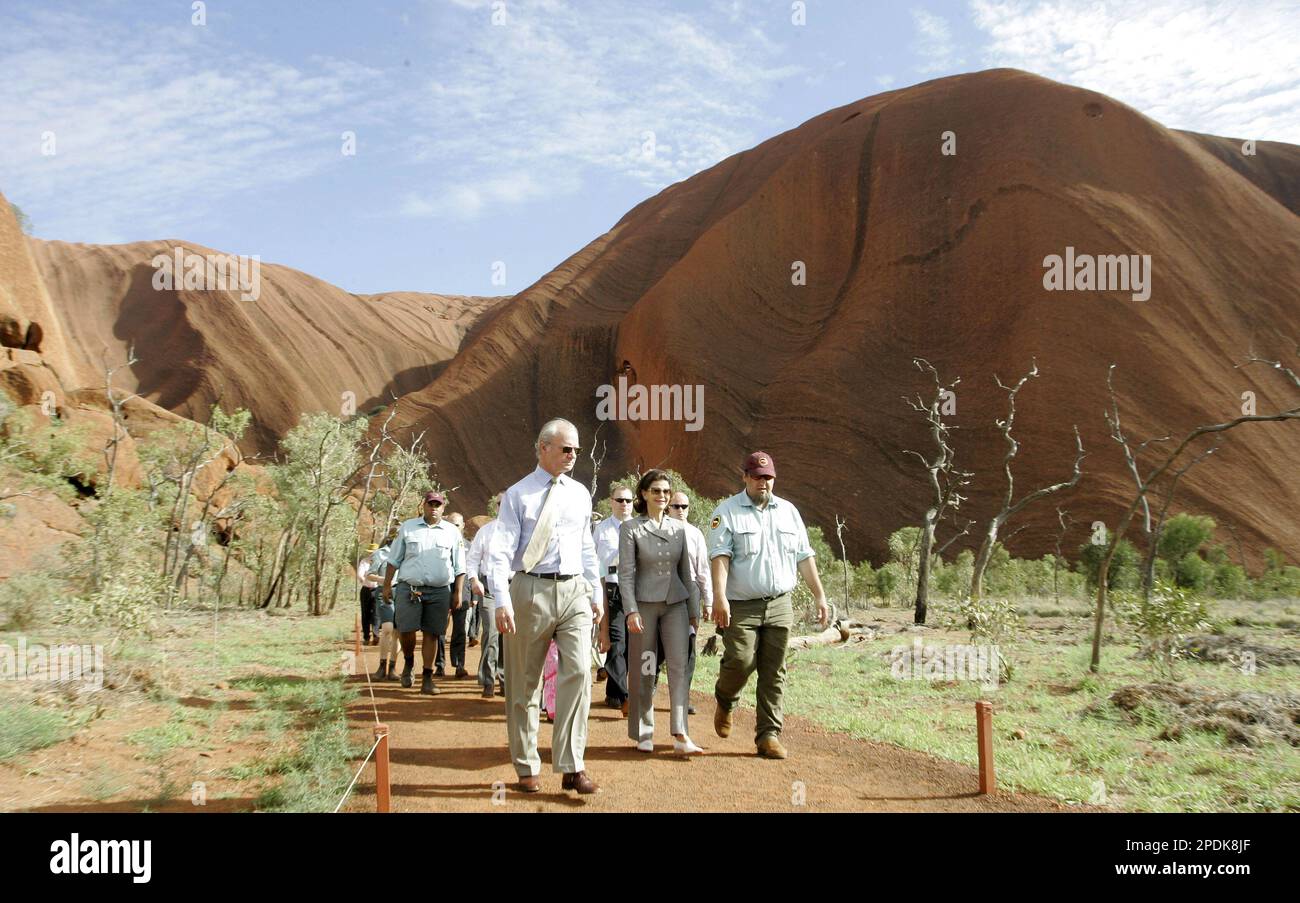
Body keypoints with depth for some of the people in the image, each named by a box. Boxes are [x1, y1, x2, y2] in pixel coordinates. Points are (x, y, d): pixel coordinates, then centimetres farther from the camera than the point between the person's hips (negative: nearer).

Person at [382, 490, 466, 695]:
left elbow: (459, 567, 10)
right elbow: (393, 560, 11)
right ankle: (408, 663, 22)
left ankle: (427, 679, 9)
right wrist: (387, 586, 6)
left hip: (439, 591, 0)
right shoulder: (407, 527, 8)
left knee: (431, 634, 1)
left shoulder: (452, 532, 8)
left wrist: (457, 593, 4)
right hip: (409, 588, 0)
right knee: (406, 630, -7)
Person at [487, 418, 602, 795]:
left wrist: (595, 593, 16)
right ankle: (527, 768, 20)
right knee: (524, 682, 6)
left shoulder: (580, 494, 12)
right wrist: (502, 601, -18)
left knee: (578, 672, -10)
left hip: (574, 591, 3)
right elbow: (500, 551, -7)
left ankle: (572, 767, -3)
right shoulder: (518, 494, -2)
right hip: (531, 590, -3)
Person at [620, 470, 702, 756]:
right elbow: (626, 573, -7)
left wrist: (694, 610, 13)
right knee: (643, 671, 4)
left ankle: (680, 736, -9)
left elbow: (685, 571, 13)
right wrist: (631, 611, -15)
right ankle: (644, 735, 17)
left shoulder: (678, 528, 9)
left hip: (675, 604, 3)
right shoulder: (630, 528, -3)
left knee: (679, 667, -7)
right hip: (644, 604, -3)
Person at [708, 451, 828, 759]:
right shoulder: (726, 512, -1)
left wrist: (819, 595, 8)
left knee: (774, 673, 3)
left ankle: (769, 734, 11)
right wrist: (719, 597, -23)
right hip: (741, 606, -4)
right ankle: (725, 702, 21)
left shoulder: (788, 511, 13)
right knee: (740, 662, -11)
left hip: (780, 606, 4)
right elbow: (720, 556, -12)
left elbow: (804, 557, 14)